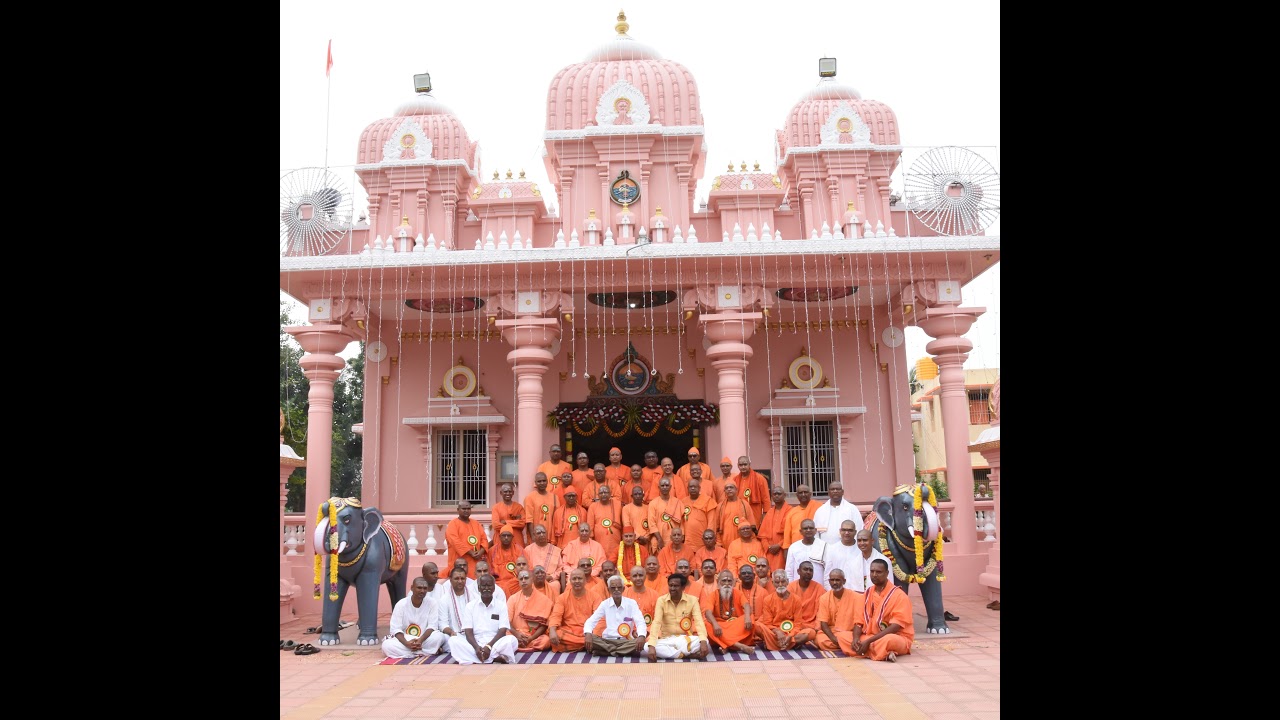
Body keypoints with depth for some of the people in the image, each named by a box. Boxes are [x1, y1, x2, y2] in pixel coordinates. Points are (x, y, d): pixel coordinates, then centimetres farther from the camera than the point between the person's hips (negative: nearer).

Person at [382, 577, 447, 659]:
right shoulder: (401, 604, -8)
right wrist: (406, 643, -29)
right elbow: (396, 629, -10)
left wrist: (420, 640, -29)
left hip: (425, 639, -1)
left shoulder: (432, 603, -6)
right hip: (405, 640, 2)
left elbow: (432, 626, -10)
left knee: (439, 636, -31)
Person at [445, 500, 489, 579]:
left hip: (476, 562, 5)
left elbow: (484, 539, 12)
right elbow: (455, 542, -13)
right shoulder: (453, 524, -1)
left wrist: (481, 552, -9)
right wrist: (471, 553, -18)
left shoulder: (476, 523, 18)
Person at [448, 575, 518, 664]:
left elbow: (503, 630, -4)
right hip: (475, 644, 1)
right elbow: (468, 631, -1)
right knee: (453, 640, -25)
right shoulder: (470, 605, 7)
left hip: (495, 643, -1)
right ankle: (494, 658, -32)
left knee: (512, 640, -29)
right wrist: (476, 647, -20)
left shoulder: (501, 605, 5)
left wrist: (489, 646, -20)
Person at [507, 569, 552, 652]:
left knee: (546, 640, -32)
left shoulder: (543, 599, 1)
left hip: (535, 637, 1)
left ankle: (516, 646, -12)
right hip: (515, 636, 0)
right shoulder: (513, 598, 6)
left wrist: (531, 638, -14)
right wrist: (517, 634, -16)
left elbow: (543, 624, -1)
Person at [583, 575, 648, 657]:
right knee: (588, 639, -27)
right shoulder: (604, 604, 5)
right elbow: (590, 621, 0)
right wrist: (588, 634, -25)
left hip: (626, 641, -1)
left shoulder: (631, 603, 0)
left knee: (640, 643, -33)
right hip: (607, 640, 1)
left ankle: (607, 650, -23)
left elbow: (640, 622, -10)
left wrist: (641, 636, -34)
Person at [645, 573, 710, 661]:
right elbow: (656, 622, -15)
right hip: (667, 640, 1)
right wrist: (651, 646, -30)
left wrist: (703, 641, -34)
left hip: (686, 639, -1)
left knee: (704, 642, -32)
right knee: (647, 647, -31)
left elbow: (699, 621, -15)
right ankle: (689, 655, -24)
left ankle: (669, 653, -20)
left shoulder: (692, 600, -4)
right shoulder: (661, 600, -4)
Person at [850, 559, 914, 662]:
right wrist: (856, 638, -18)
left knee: (888, 640, -43)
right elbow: (859, 620, 6)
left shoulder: (899, 595, -12)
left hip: (897, 638, -8)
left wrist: (868, 641, -25)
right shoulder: (867, 593, 8)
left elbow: (895, 626, -19)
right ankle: (885, 654, -25)